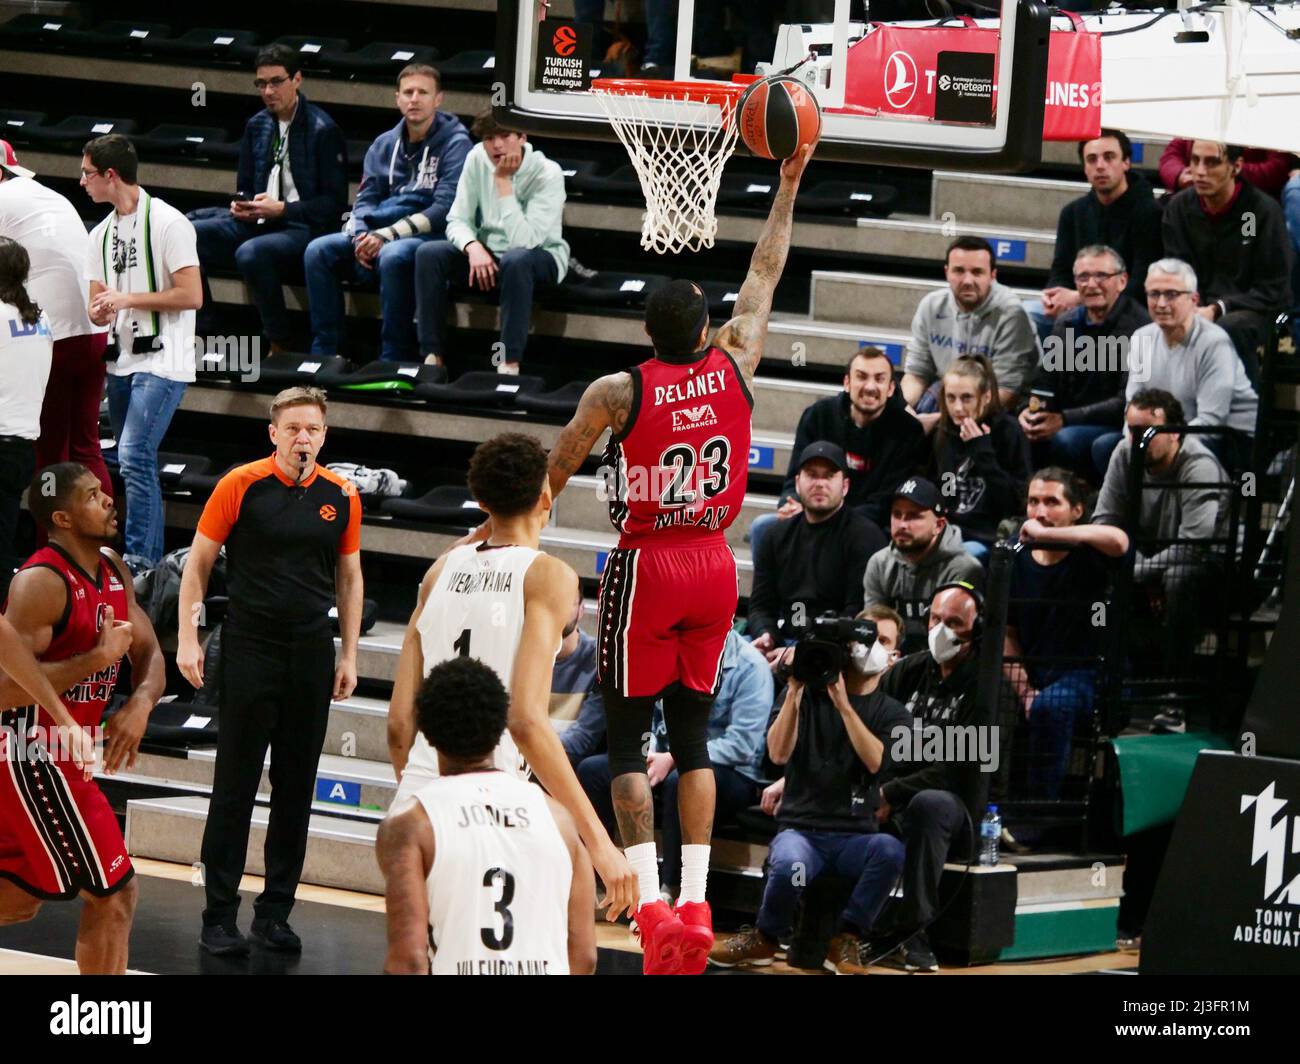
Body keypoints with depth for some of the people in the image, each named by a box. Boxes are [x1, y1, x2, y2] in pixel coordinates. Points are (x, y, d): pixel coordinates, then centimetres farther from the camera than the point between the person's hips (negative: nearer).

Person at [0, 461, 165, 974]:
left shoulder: (112, 570, 7)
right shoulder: (42, 583, -21)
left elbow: (150, 653, 12)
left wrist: (141, 702, -10)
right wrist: (99, 658, -28)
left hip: (61, 754, 10)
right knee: (113, 895, -4)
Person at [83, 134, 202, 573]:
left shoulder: (167, 223, -9)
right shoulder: (102, 233, 15)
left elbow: (191, 295, -15)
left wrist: (128, 298, -15)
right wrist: (100, 311, -7)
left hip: (161, 361, -8)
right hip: (120, 363, 8)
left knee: (135, 457, -19)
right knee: (137, 466, 11)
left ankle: (138, 560, -19)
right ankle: (154, 562, 19)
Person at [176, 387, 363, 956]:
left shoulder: (341, 496, 5)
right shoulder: (240, 485, -5)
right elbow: (198, 562, 0)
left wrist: (349, 656, 10)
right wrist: (187, 640, -6)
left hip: (311, 652, 4)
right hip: (250, 647, -3)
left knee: (296, 788, 7)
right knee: (235, 786, -2)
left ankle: (275, 912, 15)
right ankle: (219, 915, 4)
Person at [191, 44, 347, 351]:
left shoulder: (323, 130, -6)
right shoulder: (257, 125, 15)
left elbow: (334, 203, -8)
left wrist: (282, 209, -18)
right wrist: (241, 205, 0)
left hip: (303, 227, -7)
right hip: (258, 222, 7)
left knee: (251, 253, -38)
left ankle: (280, 345, -21)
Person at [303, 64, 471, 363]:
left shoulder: (455, 144, -4)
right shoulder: (385, 145, 15)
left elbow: (445, 209, -13)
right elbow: (366, 200, 13)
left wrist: (386, 236, -19)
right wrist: (360, 236, -10)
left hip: (429, 237, -6)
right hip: (377, 233, 6)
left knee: (392, 256, -38)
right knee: (318, 251, -15)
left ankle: (394, 359, -30)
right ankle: (323, 354, -14)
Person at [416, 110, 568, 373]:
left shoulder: (547, 174, -20)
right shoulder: (478, 158, -7)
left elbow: (524, 241, -30)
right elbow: (457, 221, -5)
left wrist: (503, 182, -29)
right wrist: (473, 247, -27)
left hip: (540, 260, -5)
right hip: (486, 252, 5)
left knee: (516, 260, -40)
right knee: (428, 253, -20)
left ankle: (510, 364, -36)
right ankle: (432, 356, -19)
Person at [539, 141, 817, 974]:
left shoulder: (616, 394, -10)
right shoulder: (735, 369, -2)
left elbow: (551, 481, -1)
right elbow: (765, 275, 11)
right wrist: (789, 184, 19)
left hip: (646, 567, -4)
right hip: (715, 567, 4)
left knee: (628, 739, 2)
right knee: (694, 735, 10)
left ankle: (649, 900, -12)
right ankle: (697, 904, 4)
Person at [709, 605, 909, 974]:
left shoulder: (893, 714, 10)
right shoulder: (810, 691, 8)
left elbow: (875, 761, -10)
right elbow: (779, 753, -4)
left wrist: (843, 704, -17)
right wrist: (795, 691, -12)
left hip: (854, 836, 1)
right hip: (801, 828, -1)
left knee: (890, 850, -36)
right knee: (789, 866, -38)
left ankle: (846, 942, -14)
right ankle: (765, 939, -4)